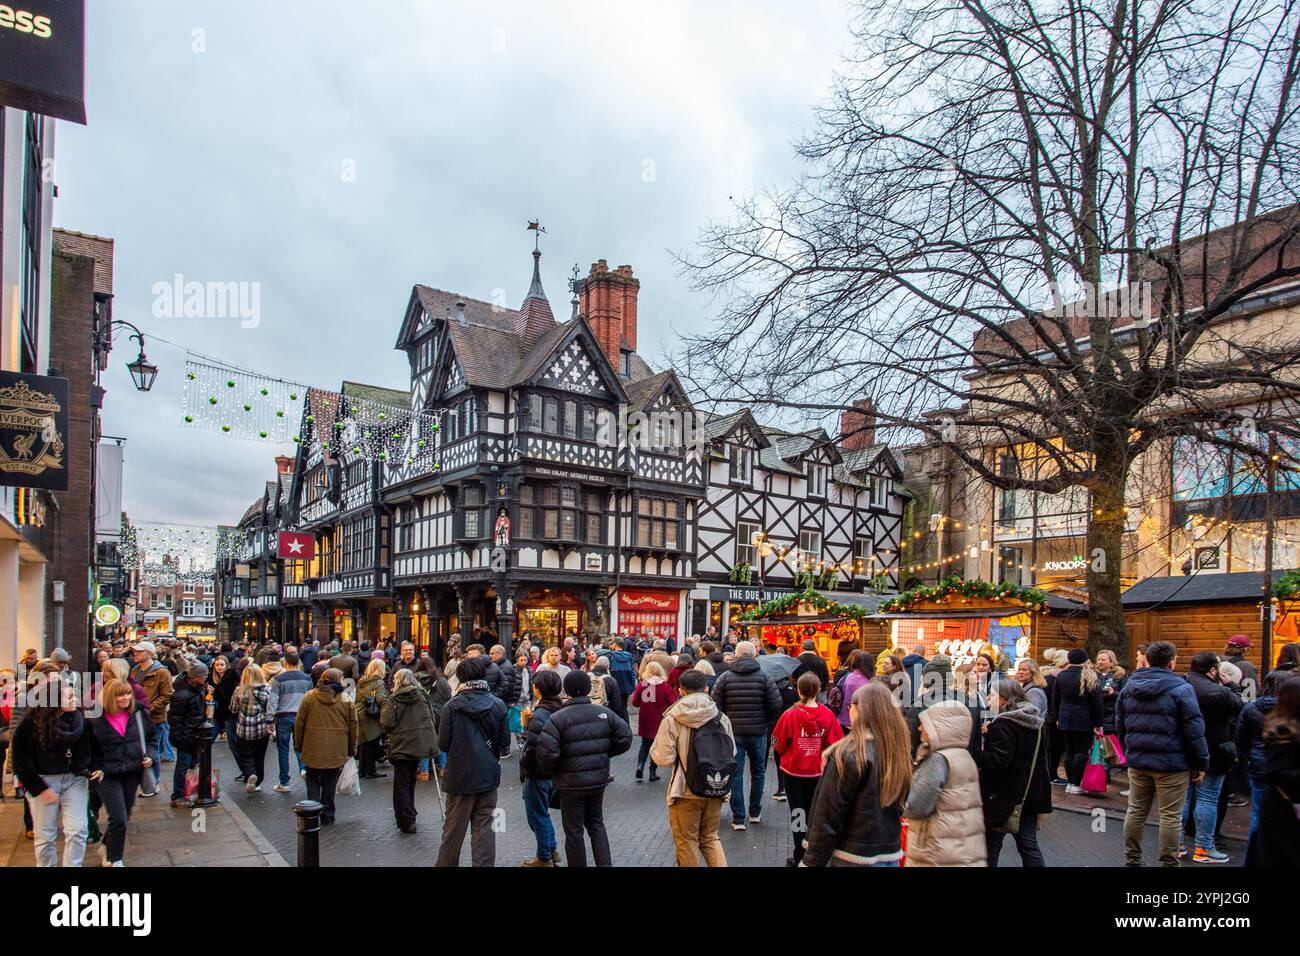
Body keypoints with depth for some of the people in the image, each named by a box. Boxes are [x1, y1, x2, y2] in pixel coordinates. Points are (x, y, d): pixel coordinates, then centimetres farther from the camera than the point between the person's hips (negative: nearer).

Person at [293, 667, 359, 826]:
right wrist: (352, 750, 14)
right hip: (336, 751, 0)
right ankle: (327, 815, 15)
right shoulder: (346, 700, -1)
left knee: (313, 781, 13)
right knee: (330, 783, 11)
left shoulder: (309, 697, -1)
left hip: (312, 750, 0)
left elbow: (299, 724, 2)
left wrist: (298, 745, 13)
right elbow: (353, 727, 3)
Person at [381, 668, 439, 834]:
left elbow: (387, 723, -16)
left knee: (402, 784, 4)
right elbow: (433, 718, 3)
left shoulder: (391, 699, -8)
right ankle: (409, 815, 30)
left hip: (401, 746, -4)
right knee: (411, 780, 20)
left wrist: (394, 732, 5)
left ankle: (406, 821, 1)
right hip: (420, 744, 4)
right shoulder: (422, 695, 4)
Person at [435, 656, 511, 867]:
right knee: (484, 829, 8)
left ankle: (447, 863, 26)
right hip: (488, 775, 1)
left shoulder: (452, 706, -13)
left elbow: (443, 744, -9)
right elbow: (505, 744, -2)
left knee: (454, 828, 14)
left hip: (460, 775, -1)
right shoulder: (497, 705, -7)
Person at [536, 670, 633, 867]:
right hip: (599, 779, 4)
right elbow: (625, 738, 0)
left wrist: (552, 770, -2)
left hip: (571, 783, -4)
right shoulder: (604, 713, -3)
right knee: (596, 824, 21)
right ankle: (605, 863, 14)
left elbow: (546, 752, -22)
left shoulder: (558, 718, -15)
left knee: (574, 830, 10)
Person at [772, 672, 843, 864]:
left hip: (793, 771, -2)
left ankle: (800, 857, 13)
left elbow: (778, 744, -9)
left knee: (798, 812, 10)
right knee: (813, 812, 19)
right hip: (817, 772, 2)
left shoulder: (790, 714, -18)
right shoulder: (828, 715, -12)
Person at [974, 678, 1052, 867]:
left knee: (991, 845, 6)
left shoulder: (1003, 724, -19)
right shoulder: (1037, 722, 8)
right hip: (1030, 794, 8)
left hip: (1004, 796, -7)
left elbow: (997, 760, -25)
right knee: (1029, 846, 12)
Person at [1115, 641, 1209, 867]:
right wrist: (1201, 763, -2)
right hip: (1171, 763, -6)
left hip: (1137, 761, 6)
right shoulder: (1180, 689, -12)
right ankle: (1169, 862, 7)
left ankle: (1131, 860, 20)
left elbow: (1120, 726, 15)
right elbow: (1194, 730, -11)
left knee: (1136, 812, 13)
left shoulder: (1128, 687, 7)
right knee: (1170, 816, 2)